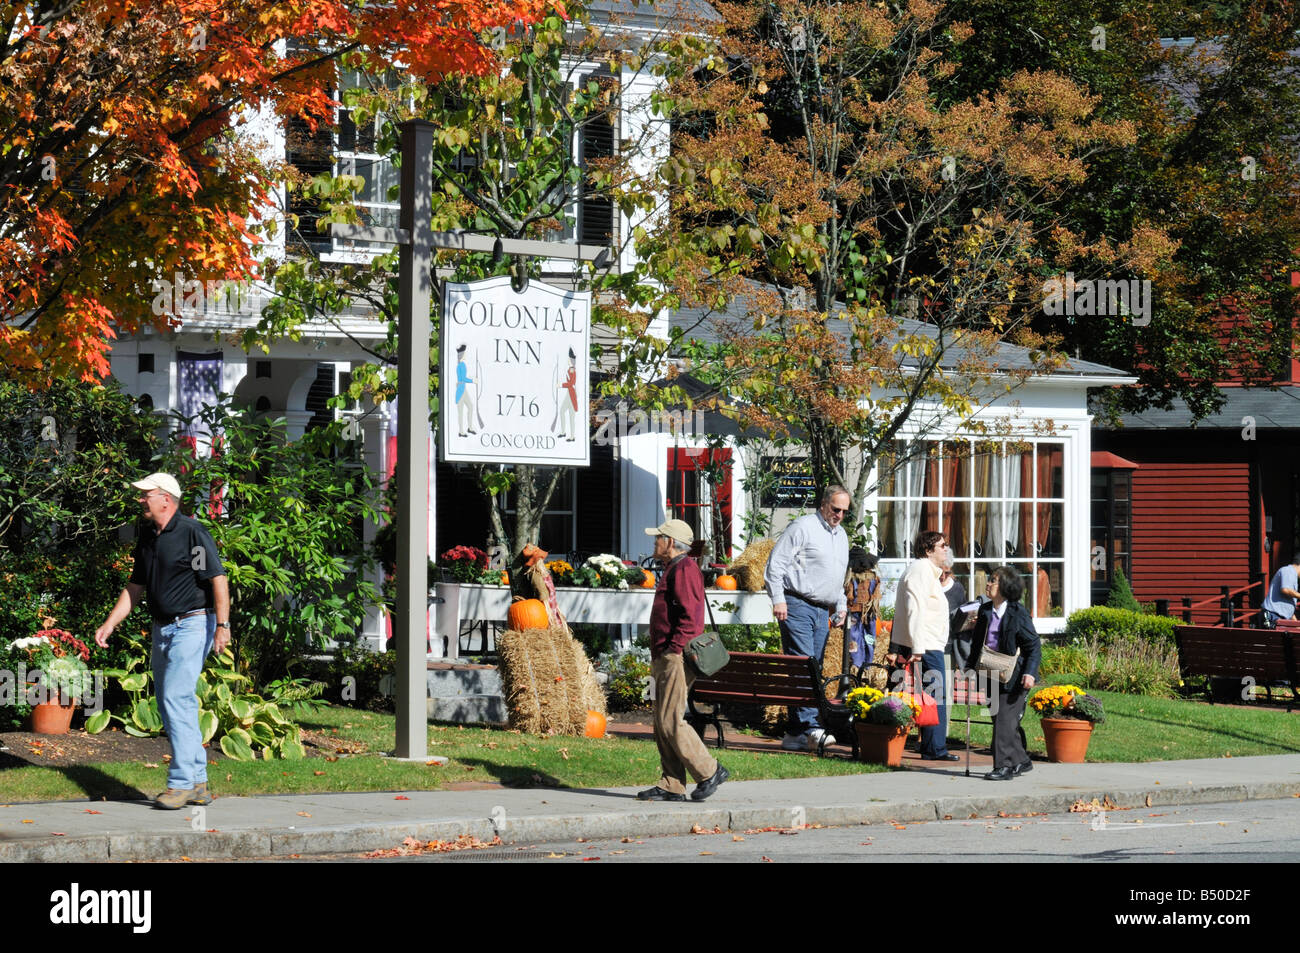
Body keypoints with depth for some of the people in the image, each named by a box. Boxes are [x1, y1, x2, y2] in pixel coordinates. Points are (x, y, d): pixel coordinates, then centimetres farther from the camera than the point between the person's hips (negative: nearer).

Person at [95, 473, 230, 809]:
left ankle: (181, 783, -14)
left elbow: (218, 579, -15)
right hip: (162, 628, 9)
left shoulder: (192, 532, -12)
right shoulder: (148, 537, 13)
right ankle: (198, 783, 14)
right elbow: (135, 587, 20)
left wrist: (222, 625, -24)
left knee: (176, 698, -16)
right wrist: (109, 624, 14)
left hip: (192, 625, -9)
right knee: (168, 703, 8)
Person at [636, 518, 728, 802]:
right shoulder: (672, 569, 23)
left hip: (677, 658, -11)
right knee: (663, 724, 8)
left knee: (671, 722, -12)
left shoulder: (684, 569, -11)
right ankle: (671, 786, 9)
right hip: (665, 660, 11)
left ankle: (710, 771, -5)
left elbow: (690, 615, -21)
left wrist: (673, 650, -22)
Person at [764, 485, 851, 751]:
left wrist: (841, 605, 20)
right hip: (797, 606, -8)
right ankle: (810, 727, -24)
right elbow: (775, 564, -8)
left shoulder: (841, 535, 21)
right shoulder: (803, 527, -5)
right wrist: (778, 600, -15)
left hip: (823, 610, 8)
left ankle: (795, 734, 6)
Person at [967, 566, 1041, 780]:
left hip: (1013, 678, -7)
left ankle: (1004, 766, -5)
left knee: (1005, 720, -9)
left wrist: (1030, 672, -18)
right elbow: (977, 642, 19)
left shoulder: (1018, 613, -10)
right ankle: (1021, 761, 28)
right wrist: (973, 666, 11)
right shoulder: (985, 611, 9)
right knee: (1001, 720, 14)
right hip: (992, 676, 7)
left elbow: (1034, 646, -9)